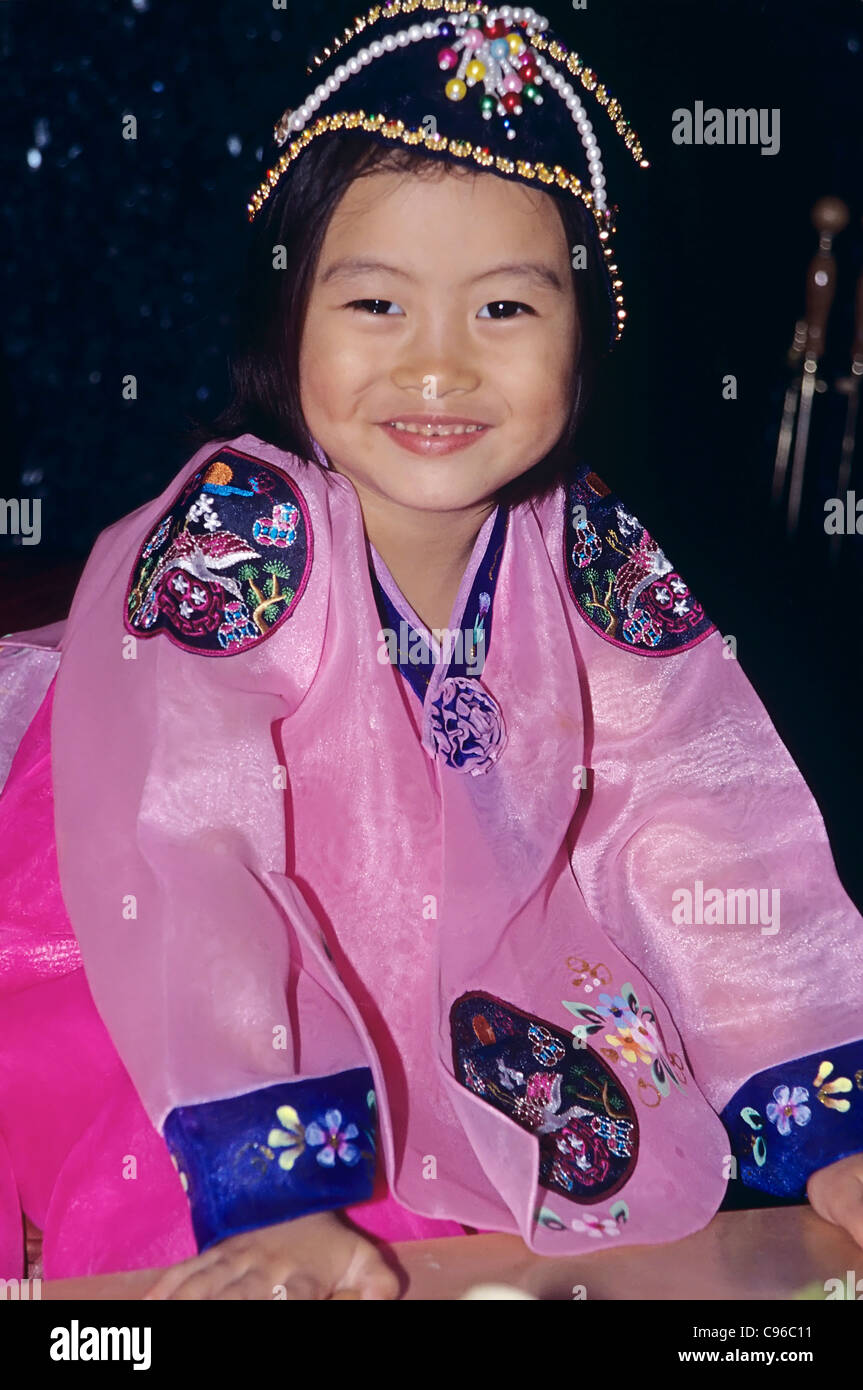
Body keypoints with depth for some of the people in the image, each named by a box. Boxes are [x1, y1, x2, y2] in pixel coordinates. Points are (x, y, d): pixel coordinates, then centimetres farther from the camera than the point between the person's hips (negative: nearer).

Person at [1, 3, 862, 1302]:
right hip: (189, 1033, -4)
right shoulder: (228, 538, -21)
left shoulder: (595, 561, -7)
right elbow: (179, 862, -30)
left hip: (470, 989, 4)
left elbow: (706, 831, -10)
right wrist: (277, 1188, -37)